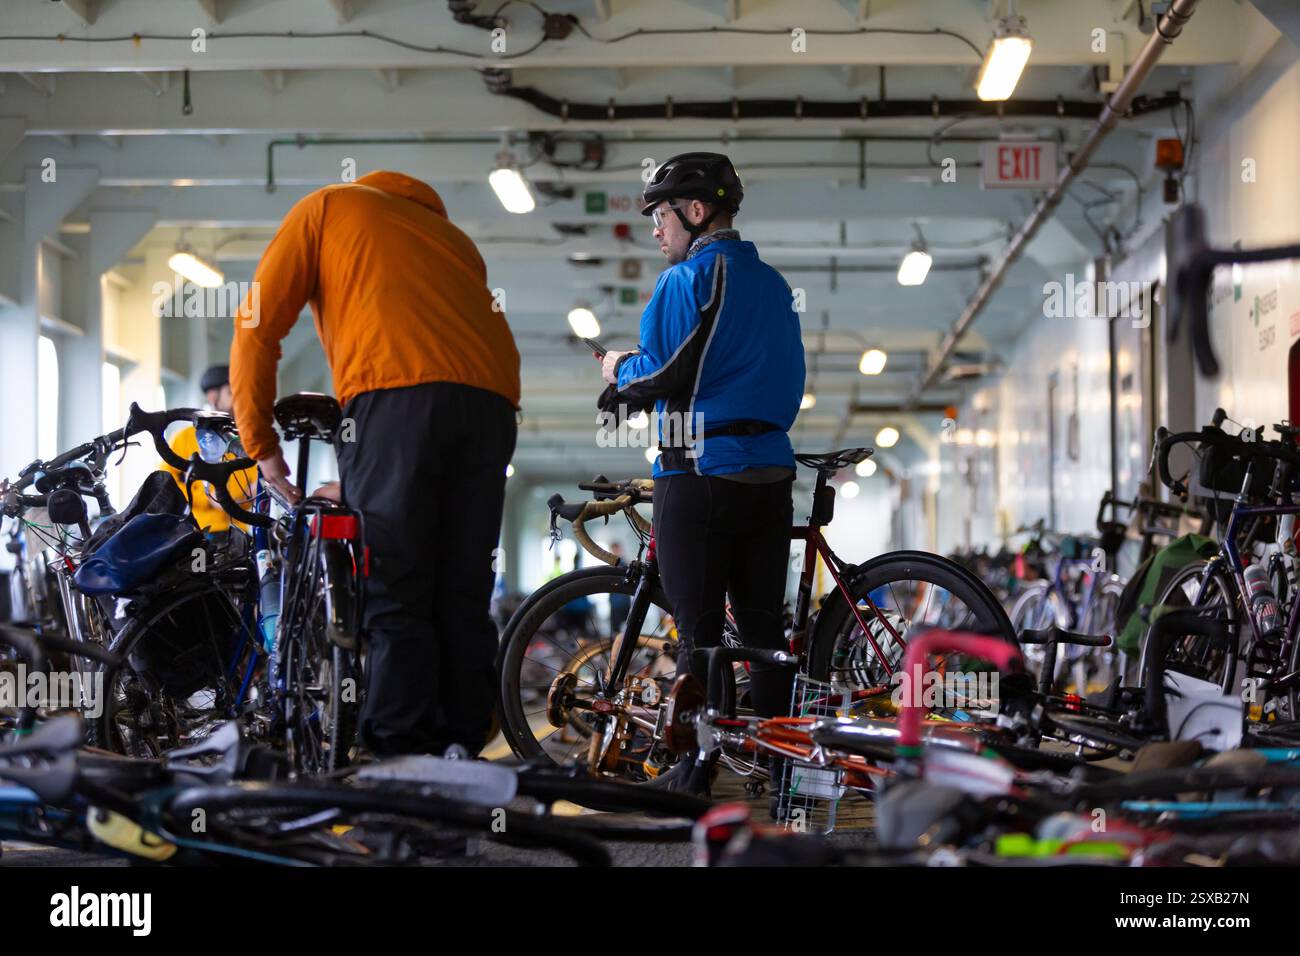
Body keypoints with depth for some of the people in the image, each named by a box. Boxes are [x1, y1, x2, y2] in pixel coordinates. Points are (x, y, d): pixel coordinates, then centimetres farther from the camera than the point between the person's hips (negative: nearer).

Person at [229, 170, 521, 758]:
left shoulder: (325, 208, 23)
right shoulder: (453, 237, 37)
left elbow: (257, 328, 12)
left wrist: (261, 444, 19)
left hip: (393, 394, -5)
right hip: (491, 399, 5)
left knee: (392, 598, -5)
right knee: (462, 600, 9)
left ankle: (399, 754, -11)